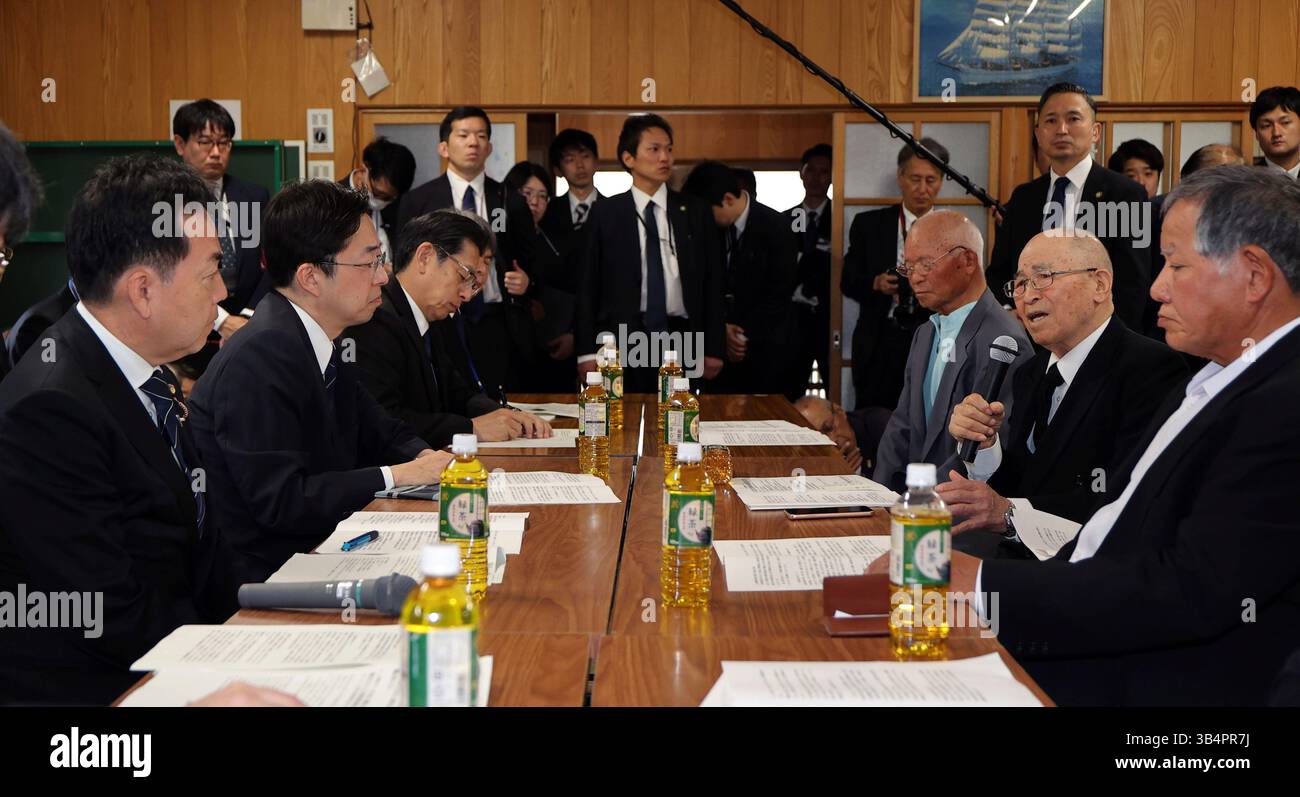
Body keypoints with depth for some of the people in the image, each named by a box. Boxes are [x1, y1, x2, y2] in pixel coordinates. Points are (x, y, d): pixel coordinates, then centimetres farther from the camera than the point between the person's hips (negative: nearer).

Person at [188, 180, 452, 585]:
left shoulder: (330, 345, 8)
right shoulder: (258, 359, -20)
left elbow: (377, 431, 22)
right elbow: (280, 501, -24)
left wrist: (426, 458, -1)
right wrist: (397, 474, -16)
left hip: (318, 550, 9)